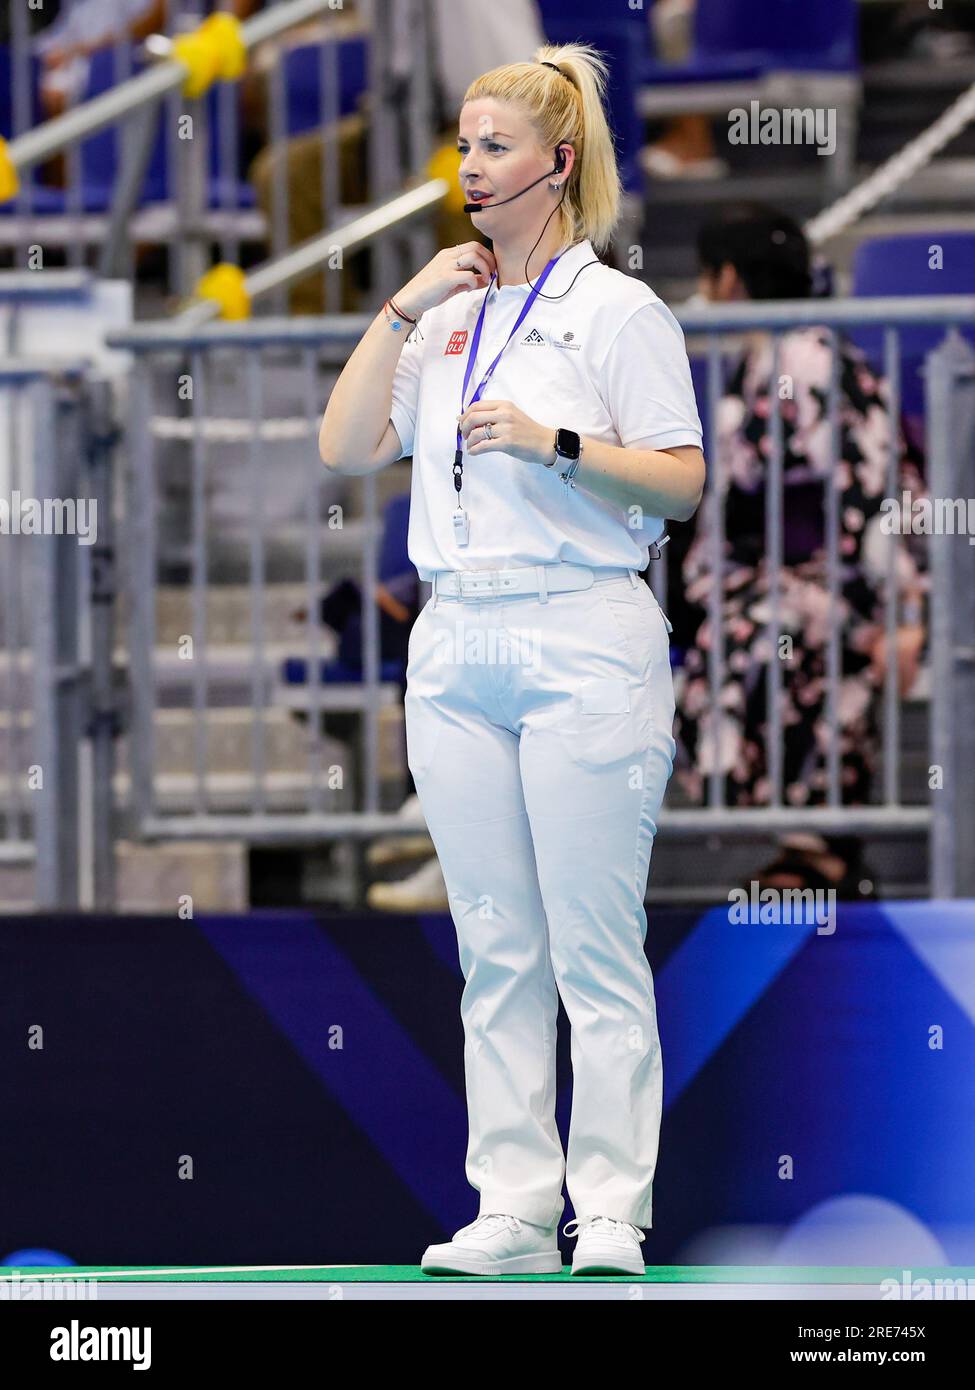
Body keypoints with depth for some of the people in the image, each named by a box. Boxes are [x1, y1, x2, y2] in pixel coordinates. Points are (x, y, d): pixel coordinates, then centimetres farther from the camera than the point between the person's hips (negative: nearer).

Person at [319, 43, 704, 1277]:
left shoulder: (619, 311, 0)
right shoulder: (448, 316, 17)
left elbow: (681, 484, -5)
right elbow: (345, 447, 9)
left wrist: (552, 442, -17)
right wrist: (407, 307, 4)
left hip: (585, 643, -6)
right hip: (458, 647, 6)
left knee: (595, 946, -6)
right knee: (495, 951, 4)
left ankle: (611, 1217, -5)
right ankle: (512, 1214, 6)